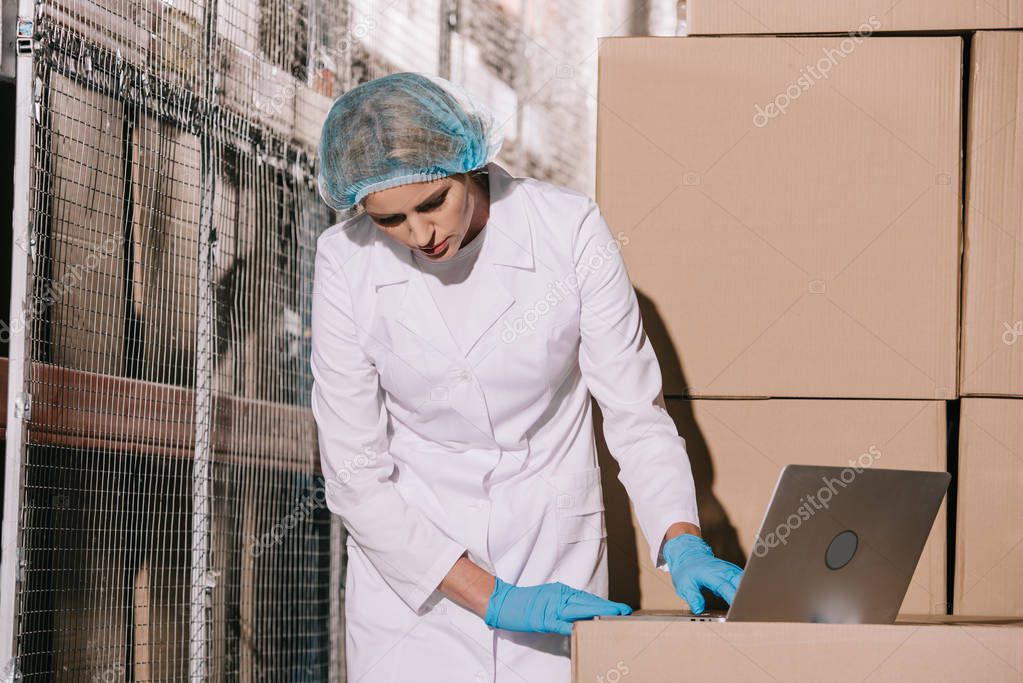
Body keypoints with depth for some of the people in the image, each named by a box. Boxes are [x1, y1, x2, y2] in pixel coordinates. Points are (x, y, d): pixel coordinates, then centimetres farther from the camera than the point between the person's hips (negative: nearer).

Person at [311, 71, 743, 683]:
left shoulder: (569, 230, -15)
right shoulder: (346, 263, -14)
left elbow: (634, 407, -8)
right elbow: (354, 476, -13)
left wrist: (683, 540, -24)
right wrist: (493, 598, -19)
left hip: (554, 564, 0)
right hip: (411, 571, 0)